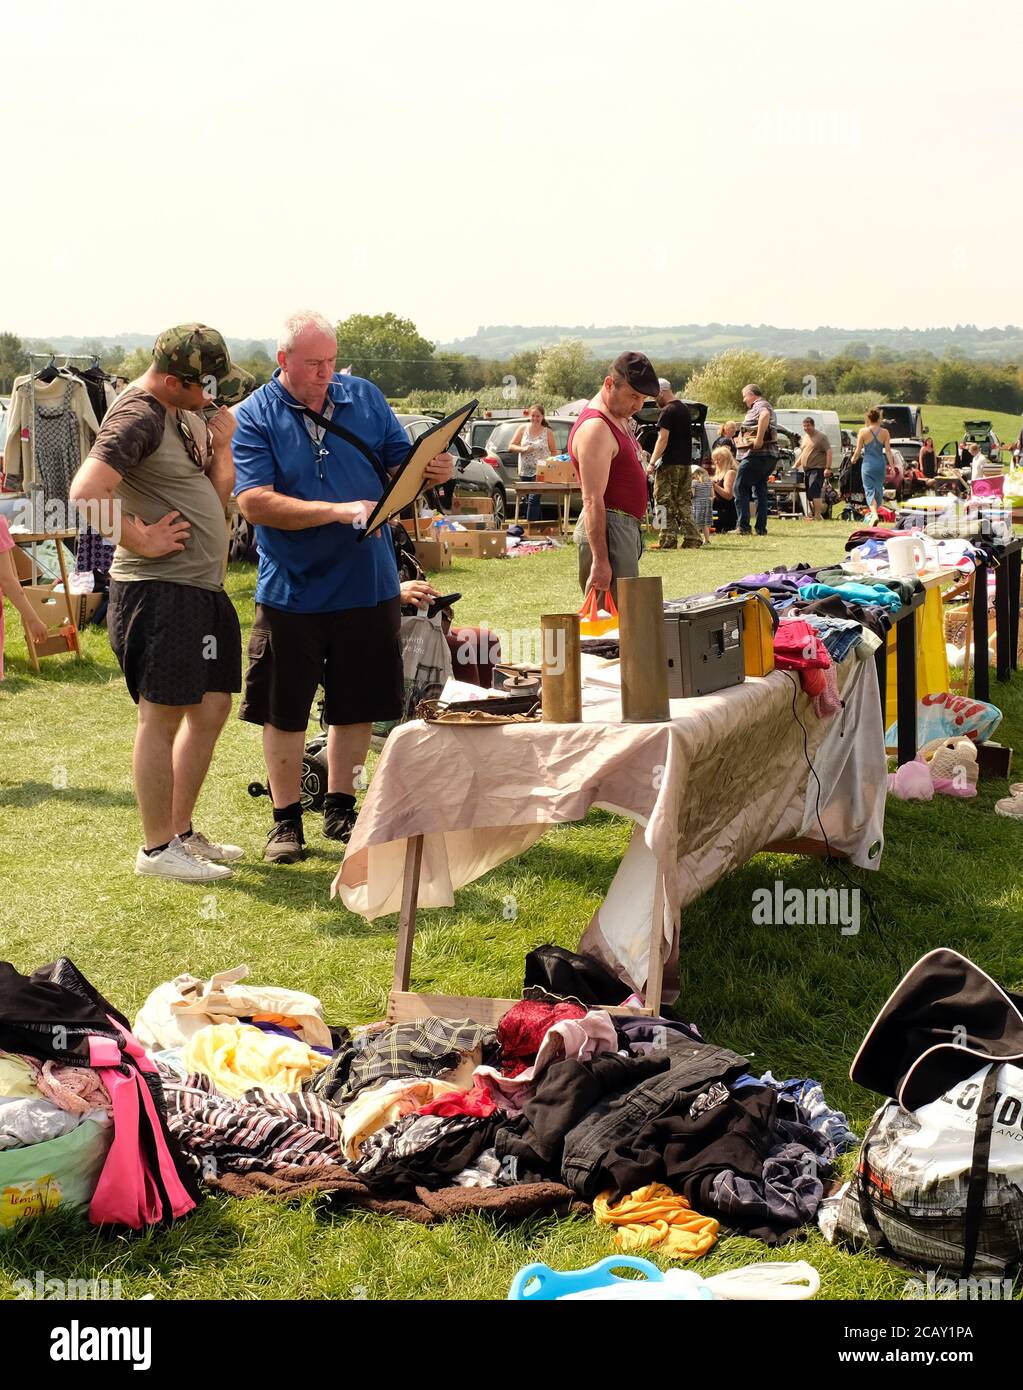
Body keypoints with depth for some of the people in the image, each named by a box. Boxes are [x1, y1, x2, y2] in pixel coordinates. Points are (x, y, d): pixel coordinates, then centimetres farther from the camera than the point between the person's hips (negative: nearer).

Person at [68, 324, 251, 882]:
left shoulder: (187, 412, 15)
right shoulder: (136, 416, -15)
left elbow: (219, 493, 16)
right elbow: (87, 491, -29)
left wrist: (222, 443, 0)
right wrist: (141, 541, -20)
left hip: (204, 586, 10)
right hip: (159, 590, -10)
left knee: (212, 708, 15)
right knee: (163, 716, -2)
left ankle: (182, 831, 27)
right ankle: (157, 848, 9)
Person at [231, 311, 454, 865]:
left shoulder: (365, 397, 3)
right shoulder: (255, 417, -7)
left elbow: (400, 466, 6)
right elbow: (254, 503, -17)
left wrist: (433, 470, -18)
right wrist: (339, 511, -25)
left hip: (369, 585, 3)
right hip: (291, 589, -3)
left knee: (357, 705, 12)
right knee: (283, 710, 7)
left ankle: (340, 809, 28)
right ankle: (286, 819, 22)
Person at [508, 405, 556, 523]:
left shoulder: (548, 432, 2)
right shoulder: (523, 429, 7)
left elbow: (554, 452, 6)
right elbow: (511, 446, 6)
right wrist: (523, 449, -12)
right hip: (524, 472, 4)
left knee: (533, 499, -17)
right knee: (529, 501, 11)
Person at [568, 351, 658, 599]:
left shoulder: (621, 418, 16)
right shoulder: (596, 428, -17)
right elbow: (593, 501, -23)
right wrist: (600, 561, -27)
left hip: (626, 527, 10)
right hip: (607, 530, -10)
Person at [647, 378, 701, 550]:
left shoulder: (667, 411, -12)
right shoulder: (685, 409, 15)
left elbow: (663, 439, -18)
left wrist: (652, 461, -17)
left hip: (669, 464, -8)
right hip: (686, 463, 8)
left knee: (664, 502, -2)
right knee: (684, 502, 11)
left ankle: (668, 540, -5)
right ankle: (692, 539, 7)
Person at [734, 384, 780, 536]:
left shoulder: (759, 406, -8)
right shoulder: (767, 407, 24)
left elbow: (764, 415, -32)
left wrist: (759, 439, -33)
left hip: (756, 455, -10)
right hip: (771, 455, 10)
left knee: (741, 489, -5)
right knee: (760, 490, 13)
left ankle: (743, 526, -10)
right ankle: (761, 528, 10)